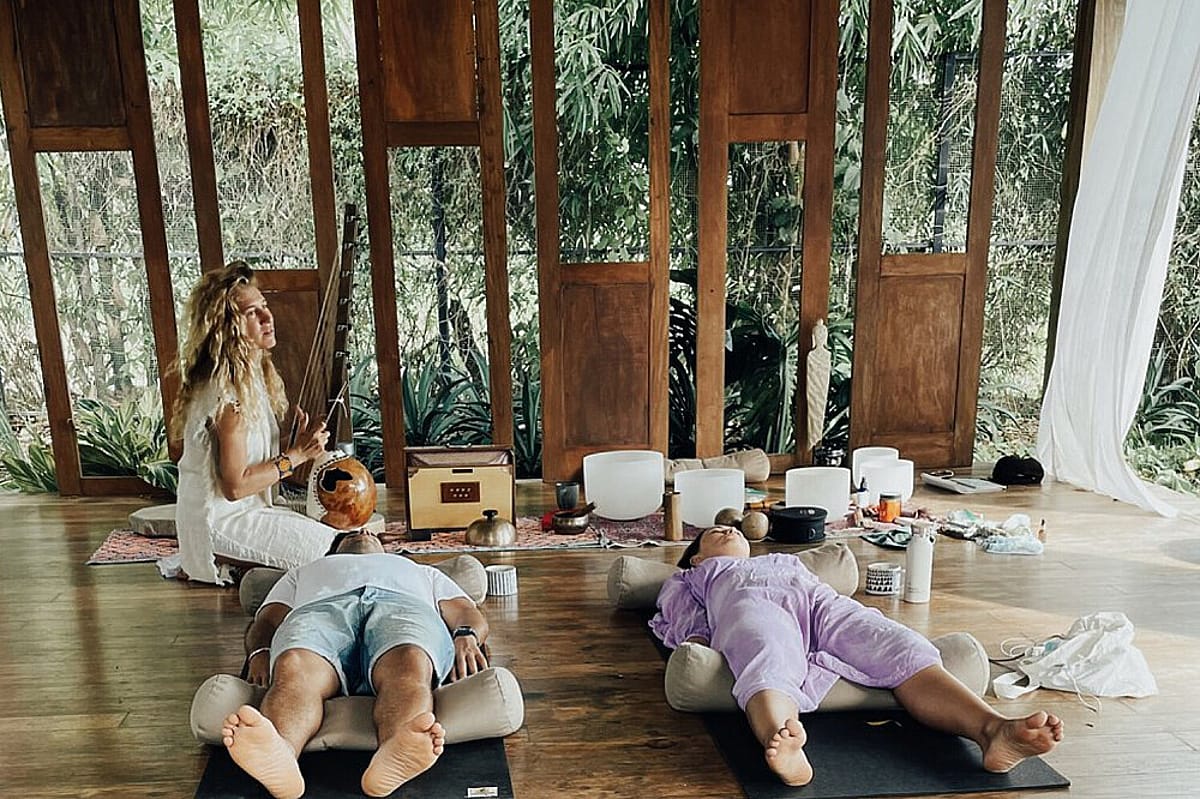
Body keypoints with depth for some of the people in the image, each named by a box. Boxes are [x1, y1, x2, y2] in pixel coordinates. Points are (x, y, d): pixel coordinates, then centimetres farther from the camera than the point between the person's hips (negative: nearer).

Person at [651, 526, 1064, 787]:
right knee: (768, 664, -42)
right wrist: (697, 648, -6)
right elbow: (688, 622, 18)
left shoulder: (787, 560, 48)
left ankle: (993, 729, -54)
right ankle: (785, 748, -72)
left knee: (902, 647, -30)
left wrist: (860, 637, 8)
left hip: (820, 599, 4)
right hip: (749, 603, -3)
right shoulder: (685, 579, 39)